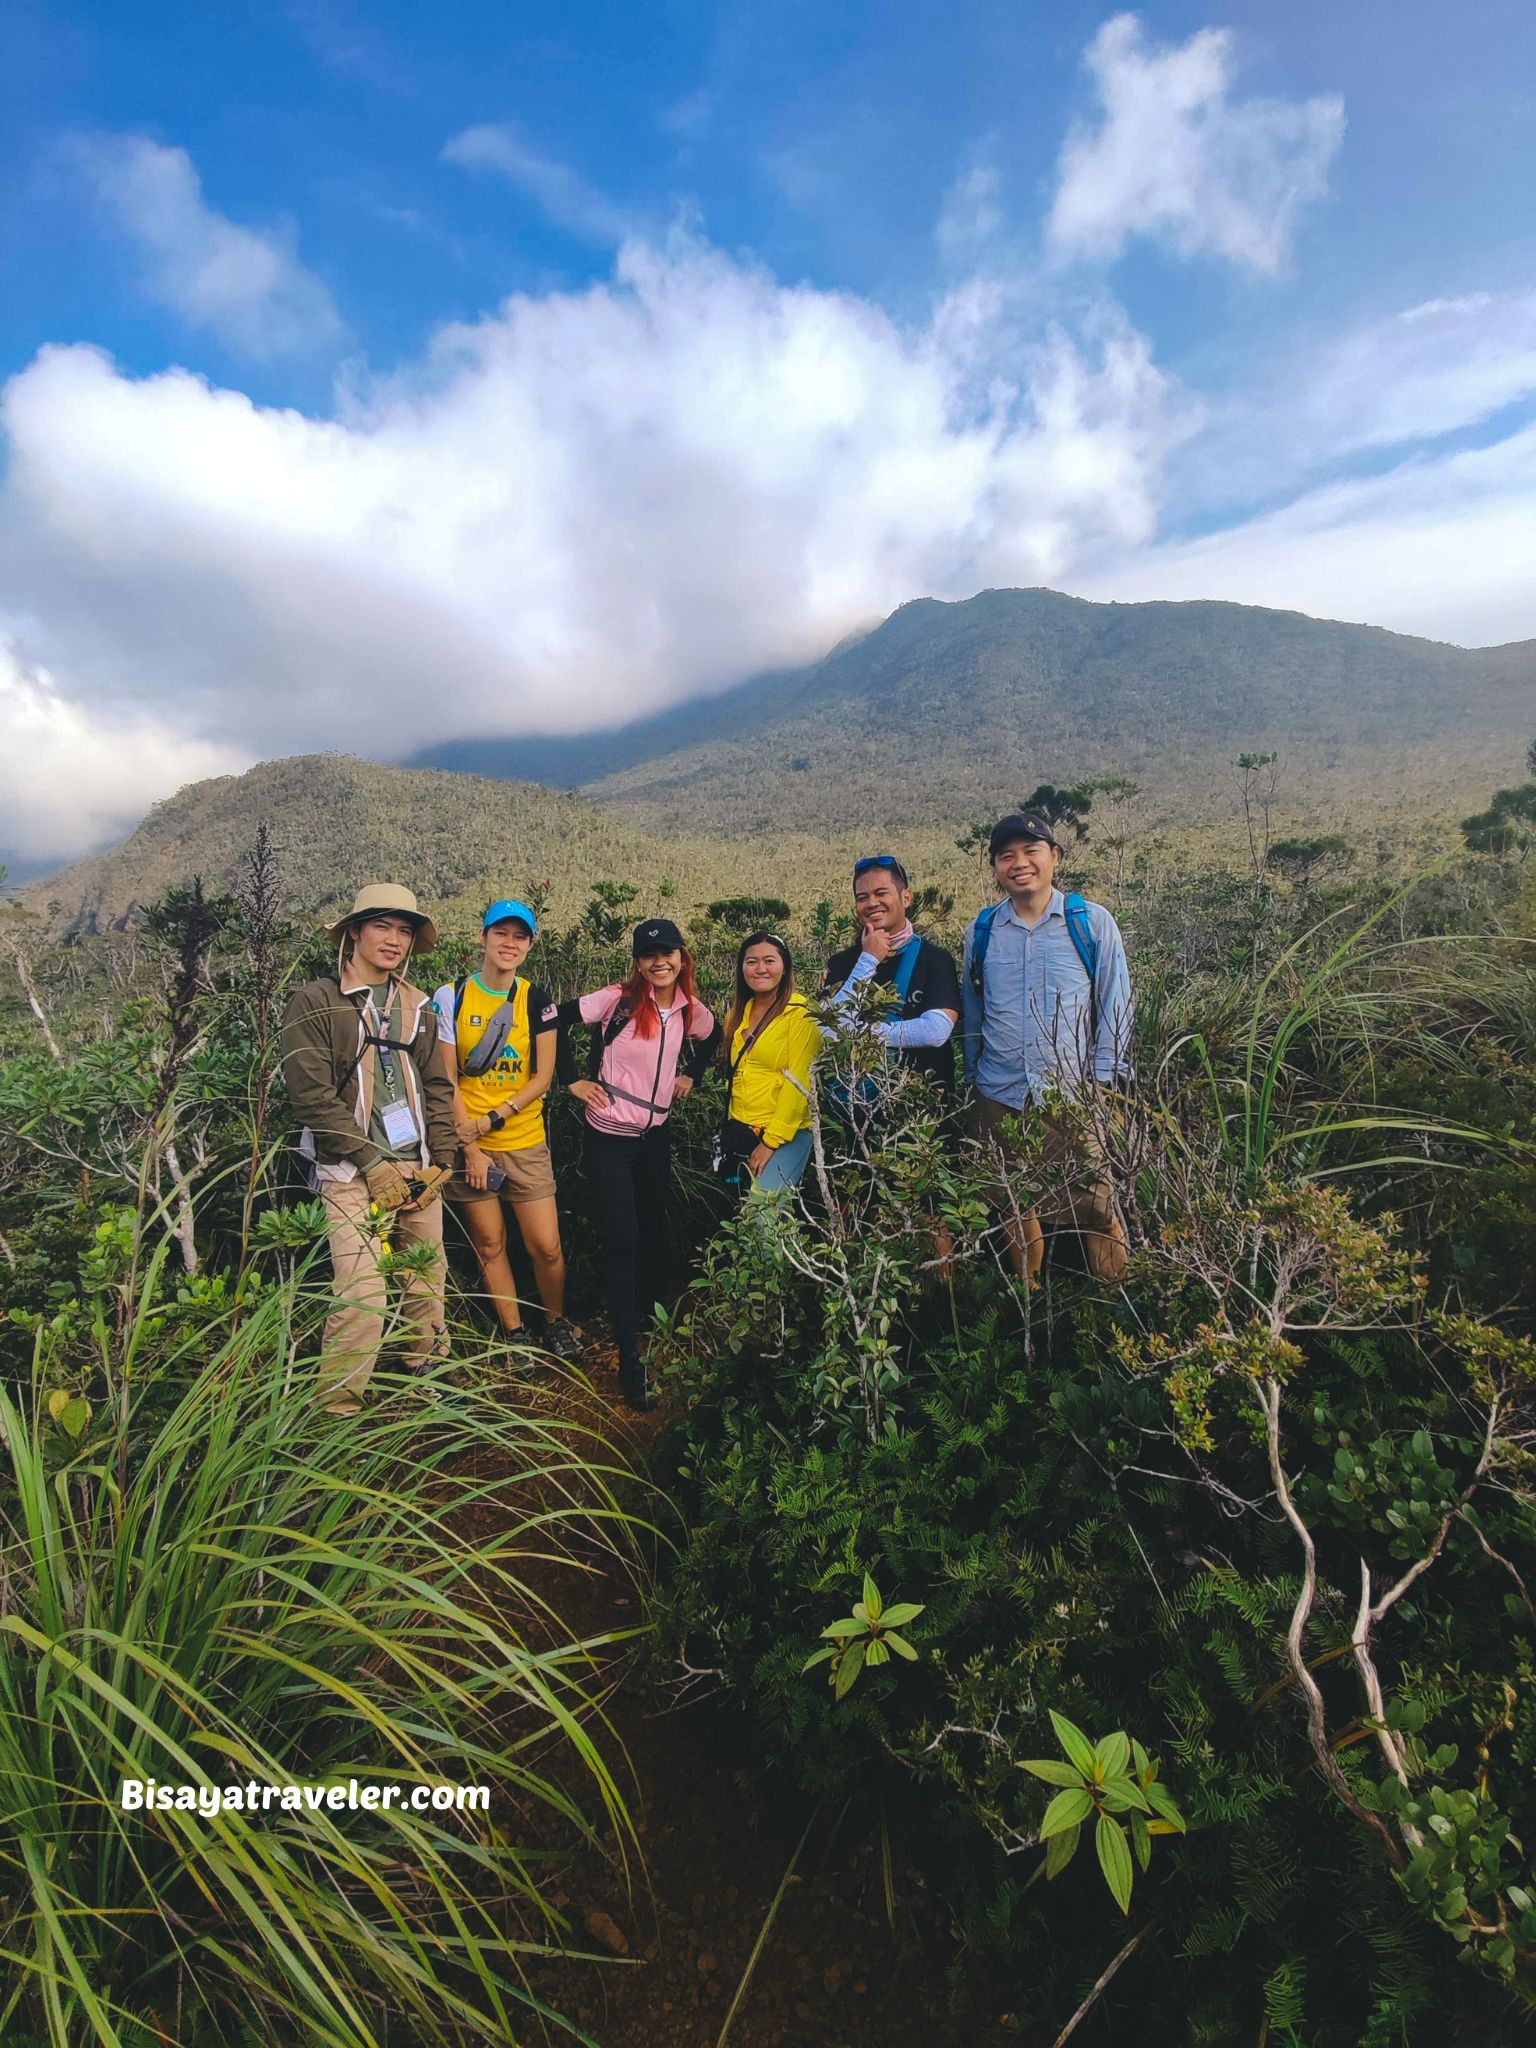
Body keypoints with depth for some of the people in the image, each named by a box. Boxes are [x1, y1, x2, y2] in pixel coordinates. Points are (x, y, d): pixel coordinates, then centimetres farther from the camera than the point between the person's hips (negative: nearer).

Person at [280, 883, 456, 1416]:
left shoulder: (417, 1006, 13)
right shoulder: (314, 1002, -4)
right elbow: (312, 1094, -10)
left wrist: (440, 1161, 3)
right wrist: (373, 1163, -12)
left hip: (418, 1169, 5)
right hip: (352, 1172, -5)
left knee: (428, 1282, 12)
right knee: (362, 1297, -12)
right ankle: (336, 1413, 2)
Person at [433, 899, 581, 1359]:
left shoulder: (538, 1000, 1)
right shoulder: (451, 997, -3)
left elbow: (543, 1077, -1)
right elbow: (446, 1079, -4)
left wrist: (492, 1119, -12)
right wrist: (470, 1147, -8)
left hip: (525, 1143, 1)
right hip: (468, 1143, 0)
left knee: (547, 1247, -1)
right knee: (489, 1244, 8)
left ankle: (556, 1321, 25)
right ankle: (515, 1334, 26)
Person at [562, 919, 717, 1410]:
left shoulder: (693, 1011, 0)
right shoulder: (618, 999, -15)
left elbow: (709, 1039, 23)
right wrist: (573, 1081, -13)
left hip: (656, 1134, 5)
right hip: (608, 1138, -5)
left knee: (653, 1225, 16)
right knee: (622, 1240, -6)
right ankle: (630, 1359, 1)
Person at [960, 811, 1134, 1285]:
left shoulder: (1092, 922, 0)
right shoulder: (980, 930, 7)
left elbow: (1115, 1007, 2)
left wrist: (1102, 1081, -4)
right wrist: (973, 1077, 12)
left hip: (1073, 1098, -3)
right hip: (997, 1100, 3)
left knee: (1096, 1210, -4)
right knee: (1015, 1211, 14)